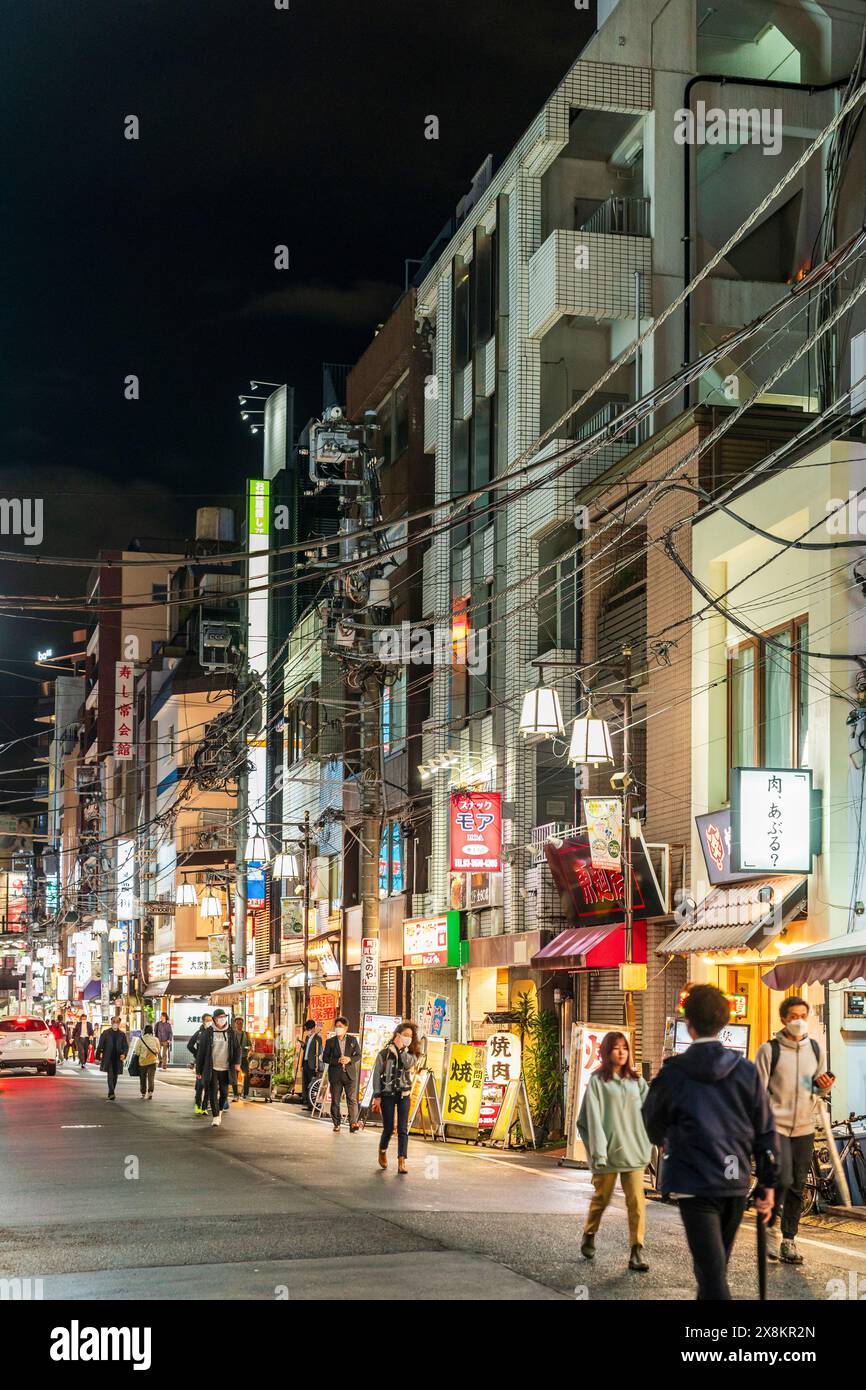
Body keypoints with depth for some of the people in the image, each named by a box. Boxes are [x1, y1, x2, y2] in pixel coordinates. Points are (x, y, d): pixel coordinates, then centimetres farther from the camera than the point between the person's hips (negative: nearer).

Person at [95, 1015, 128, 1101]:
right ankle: (111, 1093, -24)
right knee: (110, 1075, -15)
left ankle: (111, 1094, 20)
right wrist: (98, 1057, 0)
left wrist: (124, 1054, -12)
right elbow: (100, 1045, 3)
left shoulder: (122, 1034, 6)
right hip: (108, 1058, -3)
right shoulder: (106, 1033, 1)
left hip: (117, 1059, 3)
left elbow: (126, 1046, 8)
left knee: (115, 1077, 9)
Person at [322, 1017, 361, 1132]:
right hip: (335, 1075, 1)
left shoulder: (353, 1040, 6)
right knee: (335, 1101, 5)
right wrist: (337, 1061, -14)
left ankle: (353, 1123, -14)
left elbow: (358, 1055, 8)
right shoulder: (330, 1041, 5)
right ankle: (336, 1124, 15)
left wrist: (349, 1059, -12)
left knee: (352, 1099, -10)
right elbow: (325, 1058, 2)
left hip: (350, 1074, -1)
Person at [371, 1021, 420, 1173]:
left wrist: (401, 1048, -12)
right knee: (388, 1129, 0)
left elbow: (409, 1064, -17)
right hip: (387, 1094, -2)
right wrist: (377, 1097, -7)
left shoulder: (411, 1053, 7)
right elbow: (376, 1075, -3)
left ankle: (402, 1161, -9)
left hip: (403, 1095, 2)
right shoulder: (385, 1053, -2)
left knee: (403, 1129, -6)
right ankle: (382, 1151, 29)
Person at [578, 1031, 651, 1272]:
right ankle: (589, 1237, 35)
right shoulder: (598, 1080, -1)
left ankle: (636, 1252, -5)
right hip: (608, 1151, -3)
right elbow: (594, 1117, -7)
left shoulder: (636, 1081, 11)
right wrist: (598, 1151, -14)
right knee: (602, 1198, 11)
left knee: (637, 1200, -6)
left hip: (632, 1150, 3)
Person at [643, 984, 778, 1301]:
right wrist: (767, 1184, 10)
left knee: (711, 1271, -8)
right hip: (736, 1181, 4)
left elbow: (652, 1124, 10)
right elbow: (765, 1131, 3)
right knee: (715, 1266, 22)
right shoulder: (746, 1071, 2)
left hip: (694, 1182, -4)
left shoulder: (673, 1074, -6)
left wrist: (665, 1141, 33)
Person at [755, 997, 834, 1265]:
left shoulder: (816, 1049, 9)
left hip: (804, 1127, 5)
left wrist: (824, 1087, -4)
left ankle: (788, 1241, 15)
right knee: (782, 1180, -16)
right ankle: (772, 1227, 5)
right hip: (775, 1125, -4)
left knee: (797, 1187, 7)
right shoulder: (769, 1050, -5)